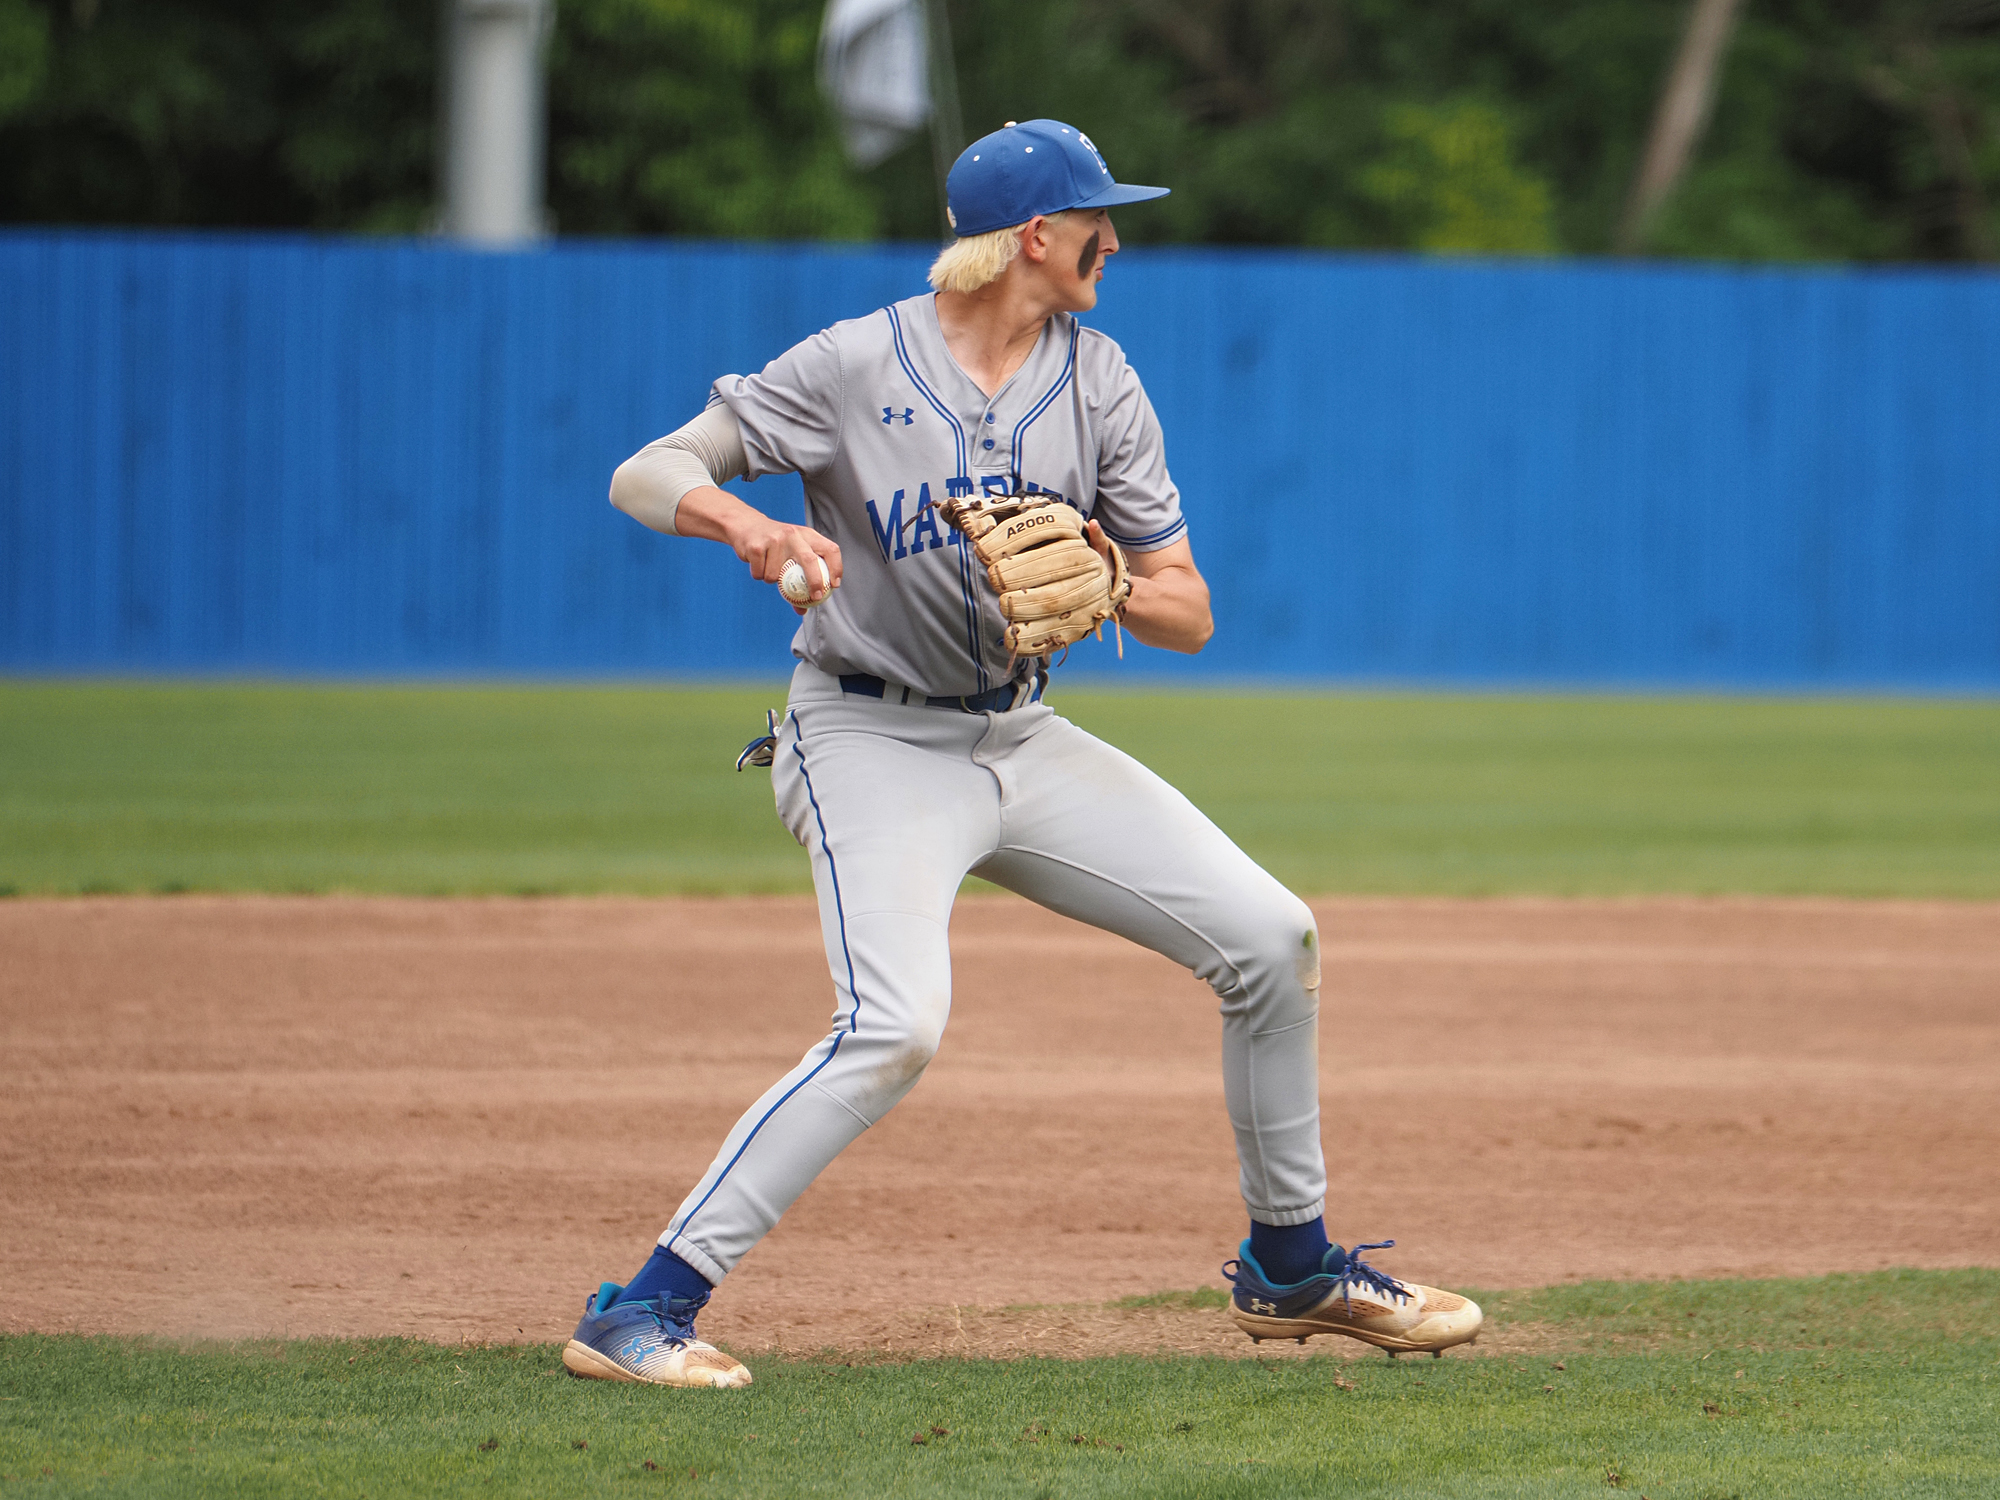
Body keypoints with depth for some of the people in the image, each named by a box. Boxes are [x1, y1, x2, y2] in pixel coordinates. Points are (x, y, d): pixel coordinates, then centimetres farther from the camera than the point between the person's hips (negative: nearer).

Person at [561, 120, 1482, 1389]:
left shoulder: (1099, 383, 1)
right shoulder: (857, 368, -13)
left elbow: (1190, 616, 3)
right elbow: (645, 475, -15)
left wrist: (1114, 590, -21)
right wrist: (753, 529, -36)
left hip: (1022, 738, 6)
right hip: (872, 743, -6)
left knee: (1270, 937, 1)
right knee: (895, 1027, -28)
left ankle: (1292, 1269, 20)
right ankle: (641, 1312, -25)